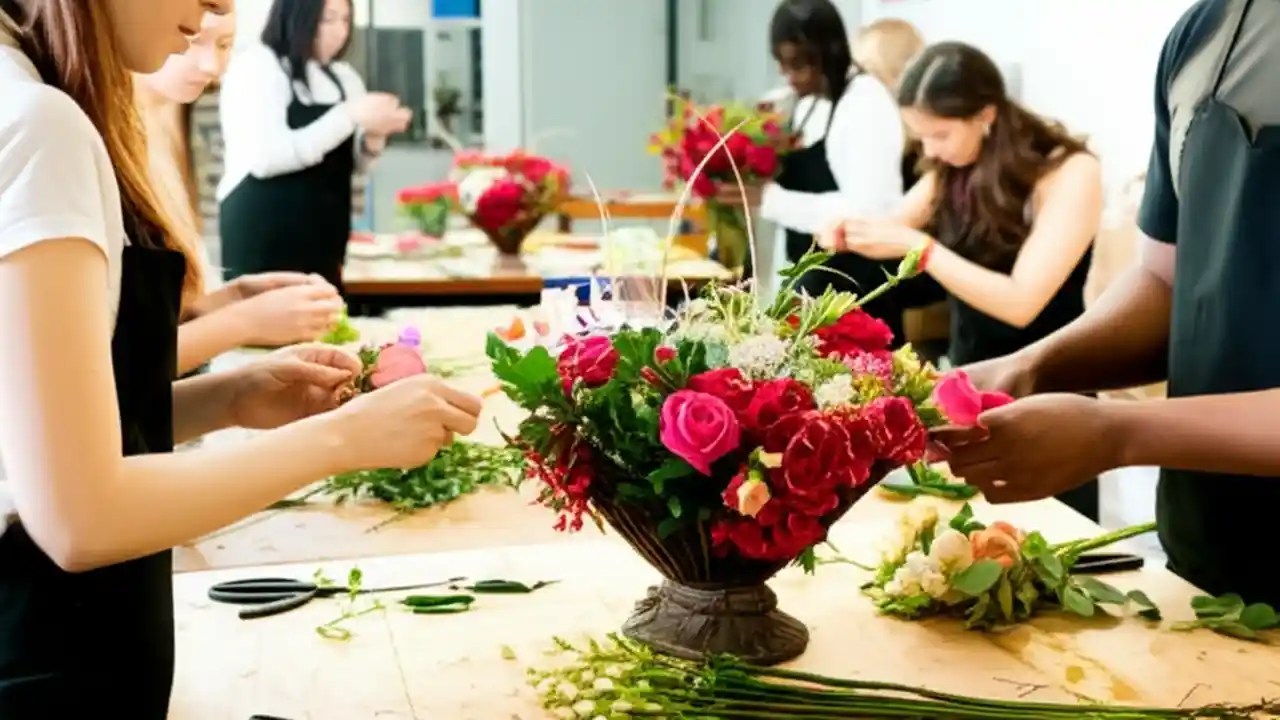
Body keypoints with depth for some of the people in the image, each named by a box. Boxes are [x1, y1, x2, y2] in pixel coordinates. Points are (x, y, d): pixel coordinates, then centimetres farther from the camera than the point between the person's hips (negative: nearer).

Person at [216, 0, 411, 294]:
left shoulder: (344, 77, 10)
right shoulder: (254, 65, -9)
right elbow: (265, 158, -21)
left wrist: (374, 135, -8)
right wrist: (350, 116, -22)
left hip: (322, 239, 6)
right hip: (262, 240, -6)